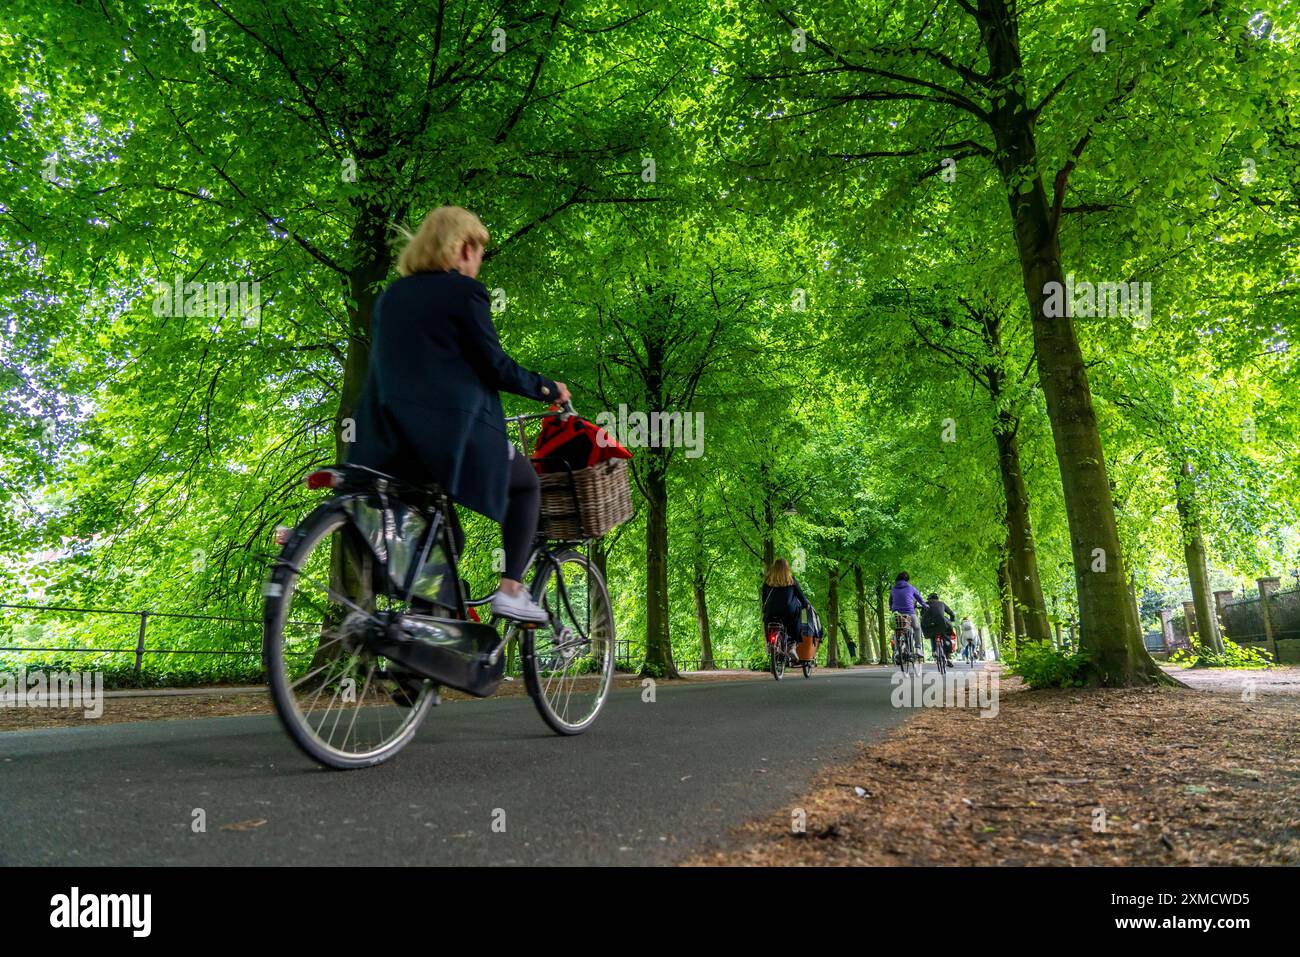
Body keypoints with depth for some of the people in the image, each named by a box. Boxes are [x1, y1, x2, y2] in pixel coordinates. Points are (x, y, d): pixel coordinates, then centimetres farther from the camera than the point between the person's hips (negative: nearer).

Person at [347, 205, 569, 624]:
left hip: (387, 434, 7)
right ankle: (510, 591, 9)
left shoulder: (390, 295, 18)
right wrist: (547, 388, 9)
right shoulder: (464, 291, -4)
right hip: (451, 428, -7)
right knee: (526, 483, 17)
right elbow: (495, 366, -7)